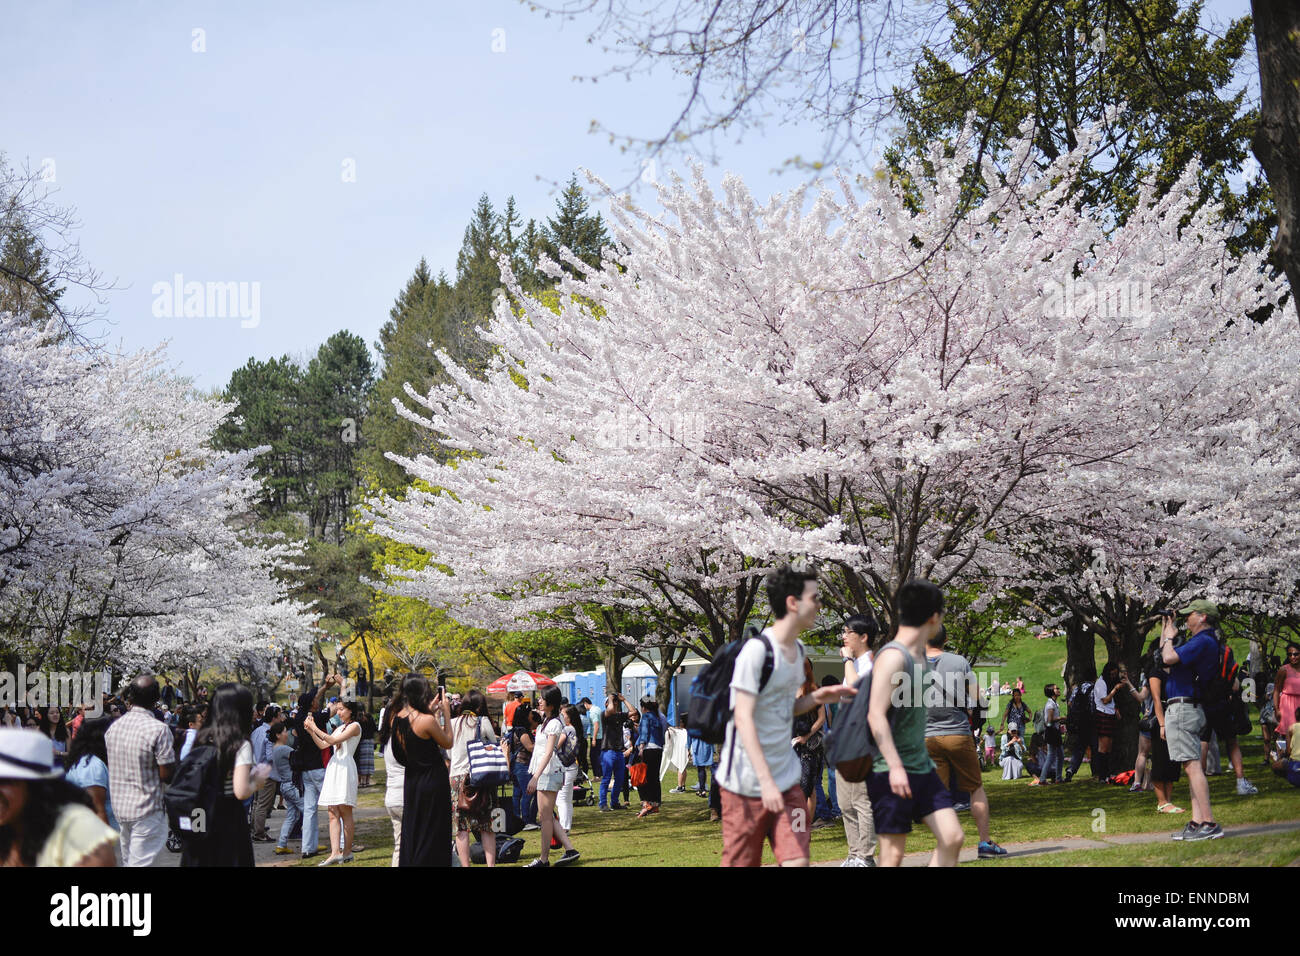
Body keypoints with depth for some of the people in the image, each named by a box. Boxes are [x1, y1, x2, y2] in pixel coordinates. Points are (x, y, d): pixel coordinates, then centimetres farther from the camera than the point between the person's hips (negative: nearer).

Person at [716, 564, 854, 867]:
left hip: (786, 781, 7)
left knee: (797, 860, -3)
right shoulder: (757, 649, -14)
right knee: (740, 863, 0)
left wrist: (817, 697, 1)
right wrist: (766, 780, -26)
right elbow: (743, 717, -20)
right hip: (747, 784, -7)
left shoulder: (798, 650, 12)